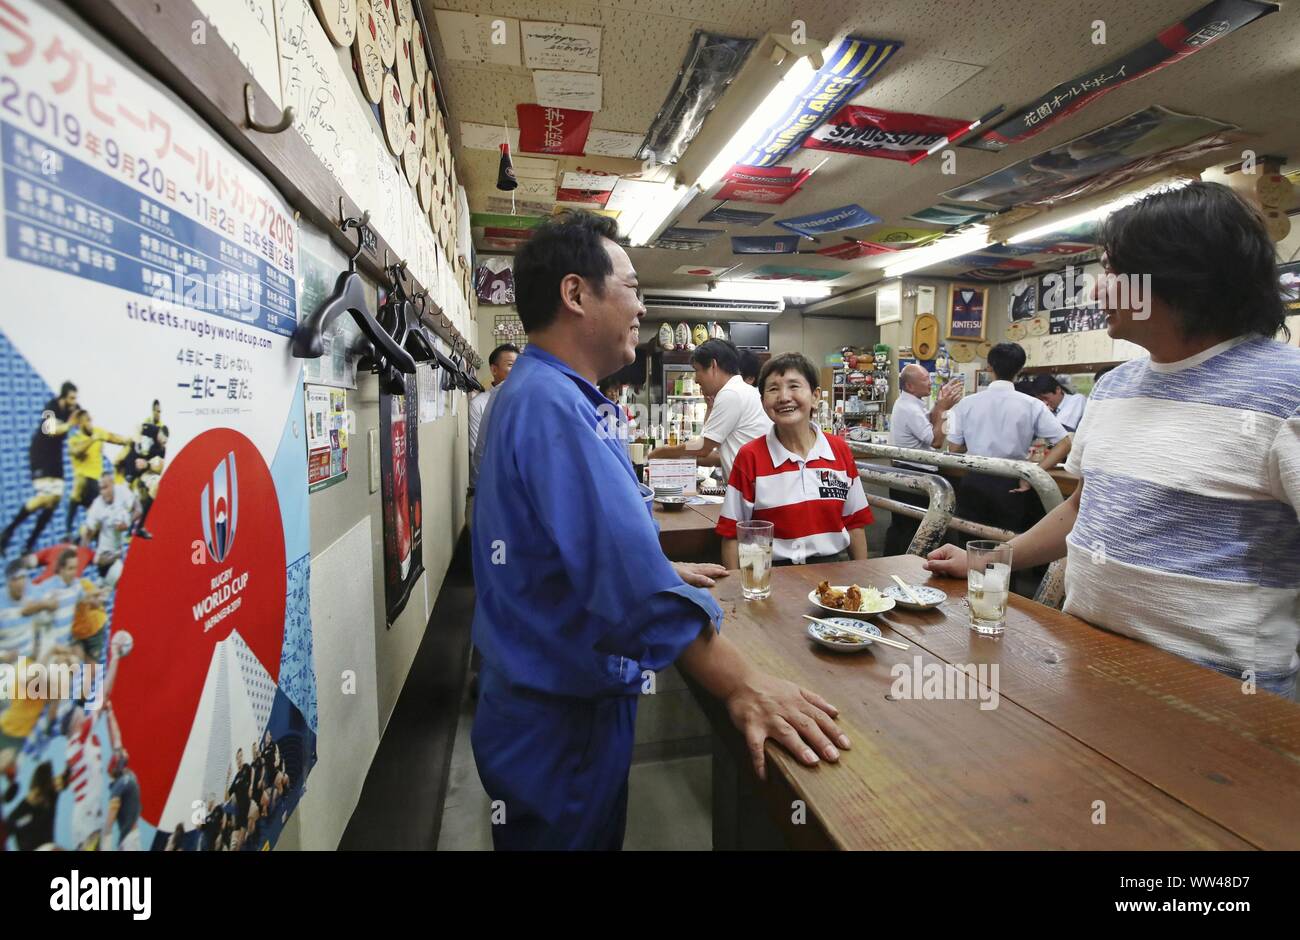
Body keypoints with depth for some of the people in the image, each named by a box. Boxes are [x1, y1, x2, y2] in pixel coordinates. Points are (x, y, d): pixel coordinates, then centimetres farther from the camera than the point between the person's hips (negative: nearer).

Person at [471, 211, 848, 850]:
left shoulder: (533, 392, 9)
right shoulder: (551, 403, -27)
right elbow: (631, 579, -35)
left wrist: (662, 569, 21)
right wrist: (741, 685, -29)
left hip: (566, 697, 10)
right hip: (562, 721, -10)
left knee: (592, 830, 27)